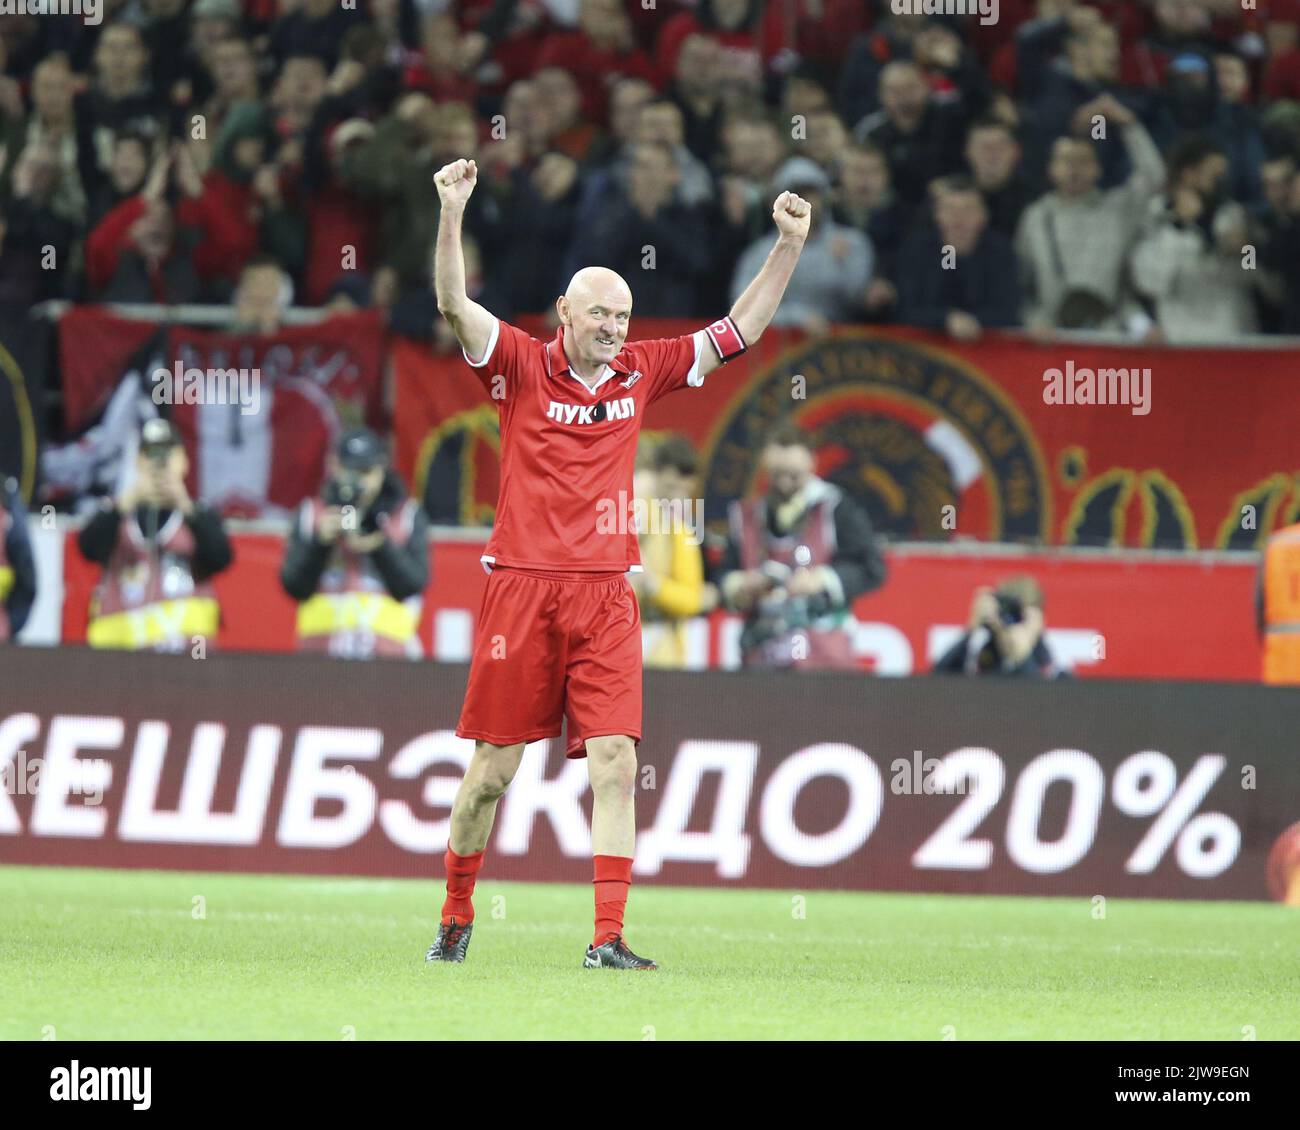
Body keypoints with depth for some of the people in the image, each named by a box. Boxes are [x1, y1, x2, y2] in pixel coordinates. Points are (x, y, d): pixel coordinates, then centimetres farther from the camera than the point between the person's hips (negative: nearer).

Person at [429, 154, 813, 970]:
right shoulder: (522, 366, 0)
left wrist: (789, 248, 6)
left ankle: (609, 938, -10)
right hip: (523, 589, -2)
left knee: (616, 763, -9)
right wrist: (452, 213, -27)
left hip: (605, 596, 2)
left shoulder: (640, 373, 10)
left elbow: (739, 332, 15)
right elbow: (455, 305, -14)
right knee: (492, 767, 4)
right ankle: (456, 917, 22)